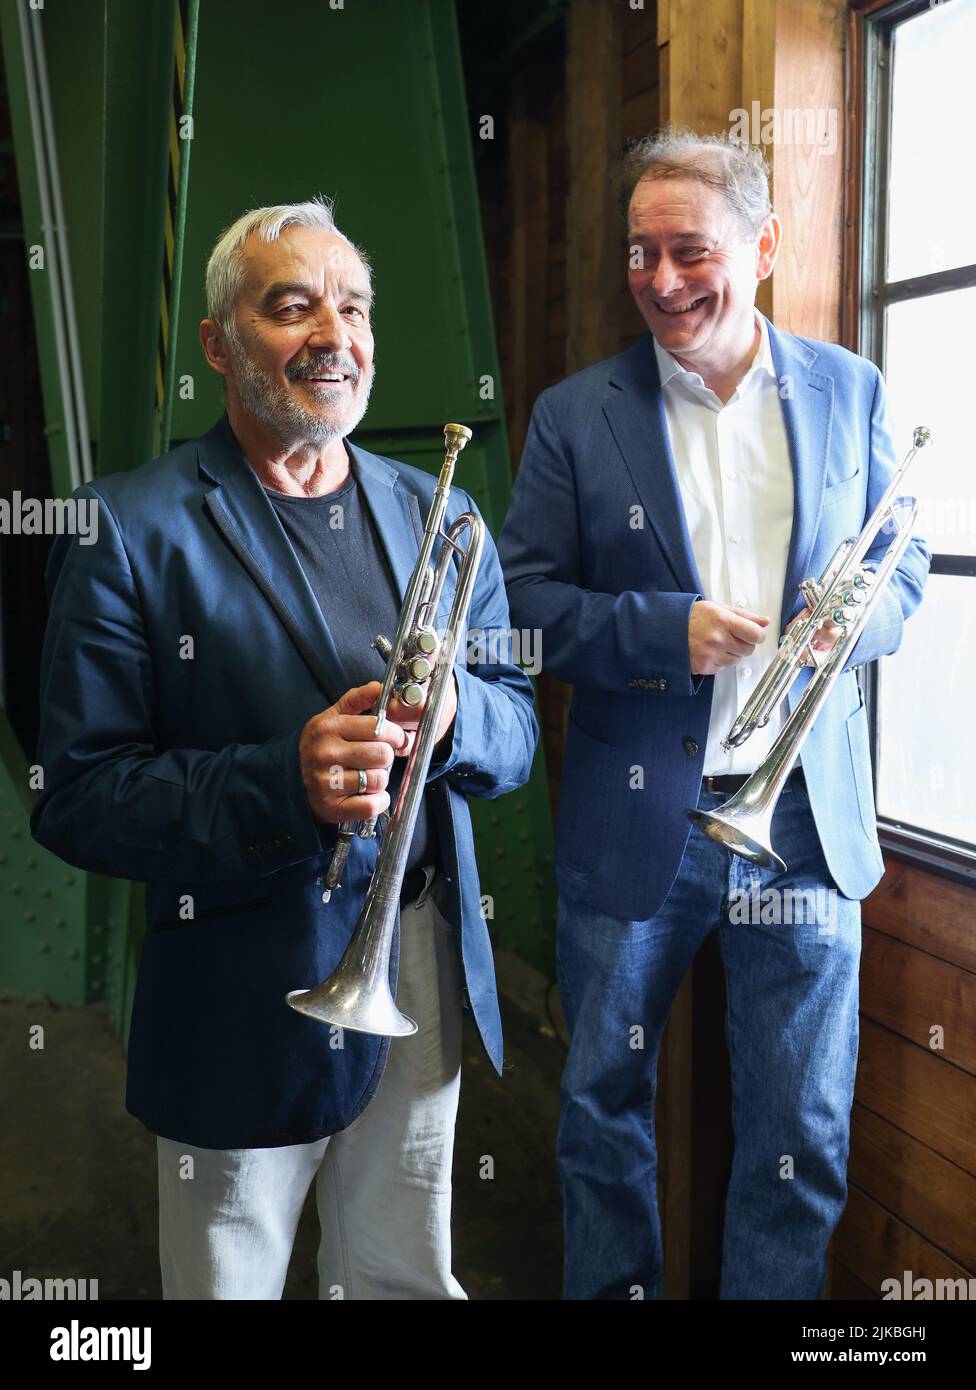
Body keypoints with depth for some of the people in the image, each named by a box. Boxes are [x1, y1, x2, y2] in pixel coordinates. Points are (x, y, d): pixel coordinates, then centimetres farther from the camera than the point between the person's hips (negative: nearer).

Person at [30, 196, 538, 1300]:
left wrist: (453, 711, -18)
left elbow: (515, 736, 5)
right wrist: (283, 782, -27)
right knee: (228, 1277, 14)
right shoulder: (130, 530, -10)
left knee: (406, 1277, 20)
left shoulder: (438, 516, 6)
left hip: (429, 968, 5)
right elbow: (73, 797, -13)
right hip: (246, 992, -4)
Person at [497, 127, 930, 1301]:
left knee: (802, 1131, 11)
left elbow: (899, 568, 10)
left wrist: (854, 618, -13)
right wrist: (667, 629, -18)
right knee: (602, 1105, 14)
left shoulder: (848, 392, 5)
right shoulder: (576, 415, -1)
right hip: (633, 819, -1)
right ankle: (610, 1287, 37)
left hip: (805, 818, 1)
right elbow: (523, 599, -4)